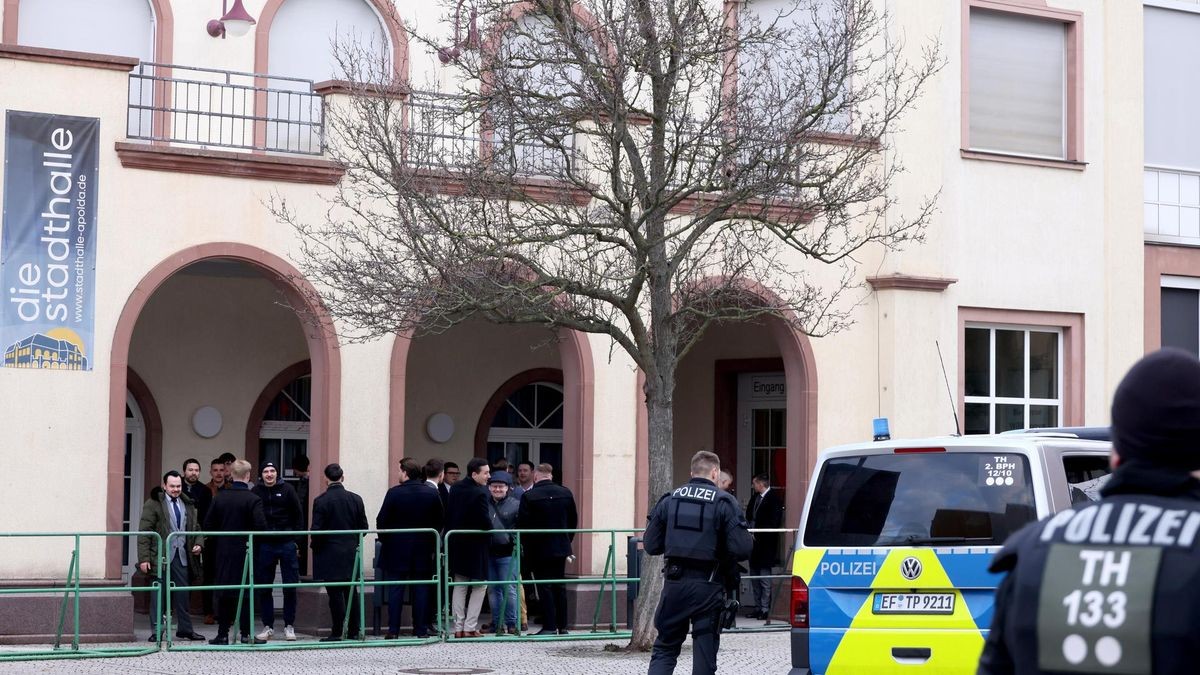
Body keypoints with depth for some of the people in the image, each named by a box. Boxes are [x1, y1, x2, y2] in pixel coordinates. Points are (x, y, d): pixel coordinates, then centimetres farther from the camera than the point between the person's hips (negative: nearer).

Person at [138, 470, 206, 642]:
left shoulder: (188, 505, 14)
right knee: (158, 594, 1)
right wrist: (144, 558, -13)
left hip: (181, 556, 5)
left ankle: (185, 628, 17)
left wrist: (198, 543, 0)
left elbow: (196, 528, 22)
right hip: (161, 557, -5)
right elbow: (144, 532, -7)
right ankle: (157, 631, 7)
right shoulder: (153, 504, -4)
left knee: (183, 593, 7)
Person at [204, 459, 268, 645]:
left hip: (223, 551, 3)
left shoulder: (219, 497, 1)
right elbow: (261, 526, -18)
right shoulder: (253, 499, -11)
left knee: (224, 594, 8)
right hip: (245, 552, -3)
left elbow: (208, 525, 2)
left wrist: (217, 544, 14)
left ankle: (222, 634, 9)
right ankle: (246, 634, 2)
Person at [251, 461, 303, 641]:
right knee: (264, 589, 4)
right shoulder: (255, 492, 3)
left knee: (290, 588, 1)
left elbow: (298, 515, 7)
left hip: (286, 544, -1)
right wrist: (254, 542, 0)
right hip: (264, 545, 1)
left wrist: (295, 538, 1)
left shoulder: (287, 490, 2)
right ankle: (268, 626, 13)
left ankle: (289, 626, 9)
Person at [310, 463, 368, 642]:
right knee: (351, 592, 11)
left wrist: (316, 548, 3)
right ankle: (355, 631, 14)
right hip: (351, 553, 4)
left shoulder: (321, 501, -12)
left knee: (335, 594, -1)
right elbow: (364, 527, 4)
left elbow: (316, 529, -14)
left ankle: (337, 632, 1)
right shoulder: (355, 499, 2)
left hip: (330, 555, -4)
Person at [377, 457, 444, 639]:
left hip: (397, 549, -2)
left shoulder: (394, 493, -11)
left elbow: (382, 520, -7)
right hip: (423, 550, 2)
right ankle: (421, 629, 7)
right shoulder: (432, 493, 0)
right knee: (421, 589, 8)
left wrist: (384, 540, 8)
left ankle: (393, 630, 1)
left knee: (395, 590, 3)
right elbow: (440, 521, 5)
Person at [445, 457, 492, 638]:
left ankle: (459, 628, 12)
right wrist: (489, 528, 3)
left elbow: (447, 515, 8)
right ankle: (470, 627, 1)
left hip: (456, 544, 7)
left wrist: (451, 534, 16)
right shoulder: (480, 493, -20)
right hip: (475, 545, -7)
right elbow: (486, 522, -19)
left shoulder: (454, 489, 3)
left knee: (459, 586, 13)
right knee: (479, 586, 6)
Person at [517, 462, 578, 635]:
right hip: (561, 548, 4)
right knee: (560, 586, 12)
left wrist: (527, 546, 3)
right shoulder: (566, 493, 1)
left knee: (545, 587, -1)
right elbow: (574, 521, 7)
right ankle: (562, 626, 14)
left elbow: (522, 525, -11)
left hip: (539, 549, -4)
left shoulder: (529, 496, -12)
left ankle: (549, 626, -4)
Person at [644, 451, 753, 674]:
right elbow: (741, 549, -14)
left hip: (675, 584, 3)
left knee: (664, 649, 13)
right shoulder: (724, 503, -6)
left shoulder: (669, 500, 4)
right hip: (708, 587, -2)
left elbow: (651, 545, 4)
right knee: (704, 655, 6)